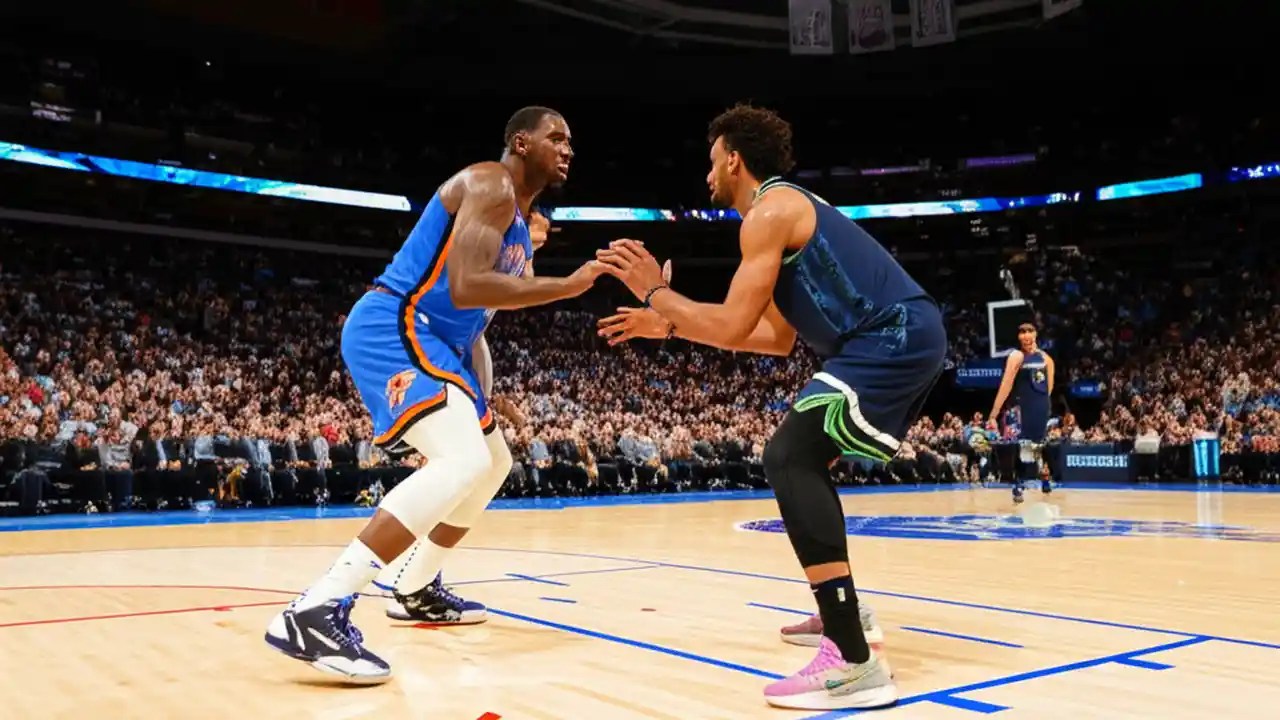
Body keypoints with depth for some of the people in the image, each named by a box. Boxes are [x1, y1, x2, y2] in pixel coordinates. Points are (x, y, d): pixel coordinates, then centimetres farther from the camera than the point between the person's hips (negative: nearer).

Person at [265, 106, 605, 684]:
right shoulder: (490, 185, -11)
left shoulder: (516, 217, 20)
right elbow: (465, 287, -26)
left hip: (432, 342, 11)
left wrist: (485, 393, 20)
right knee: (464, 459, -29)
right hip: (391, 329, -11)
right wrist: (570, 285, -23)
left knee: (493, 463, 21)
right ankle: (315, 612, -32)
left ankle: (414, 590, 32)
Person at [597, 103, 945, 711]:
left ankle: (855, 665, -23)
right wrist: (670, 327, 26)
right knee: (801, 456, 22)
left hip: (894, 341, -11)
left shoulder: (768, 210, -7)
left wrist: (656, 291, 1)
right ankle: (841, 611, 30)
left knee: (789, 457, -19)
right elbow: (778, 337, 25)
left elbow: (733, 328, -15)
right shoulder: (789, 207, 25)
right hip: (906, 337, 11)